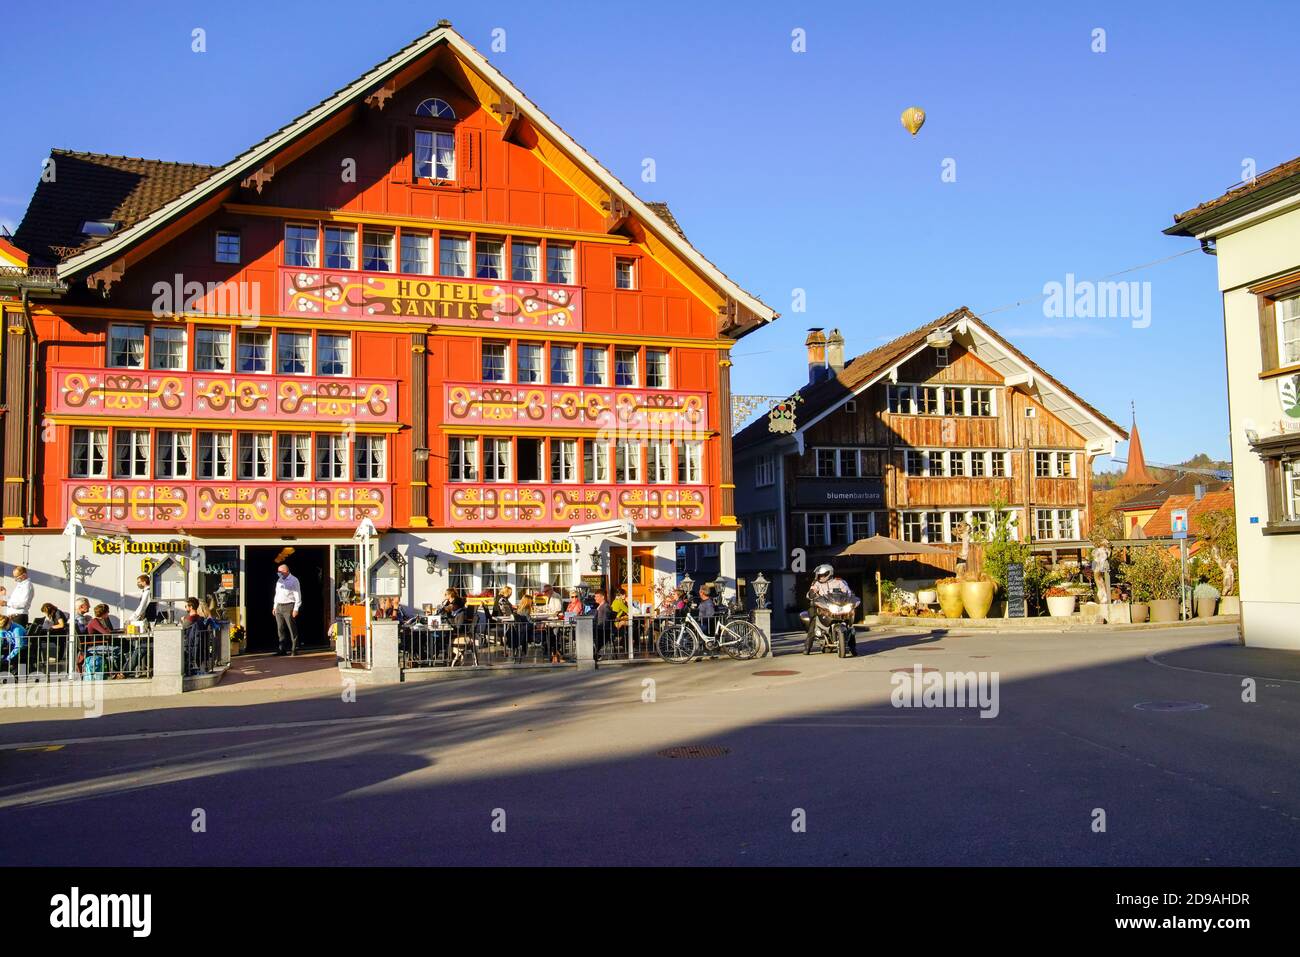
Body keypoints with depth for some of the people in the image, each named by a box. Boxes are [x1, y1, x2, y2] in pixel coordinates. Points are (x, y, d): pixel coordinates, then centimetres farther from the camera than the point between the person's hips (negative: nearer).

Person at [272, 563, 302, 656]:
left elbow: (297, 595, -9)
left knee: (292, 629, -5)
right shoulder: (279, 581, 16)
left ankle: (294, 650, -3)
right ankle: (282, 649, 13)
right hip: (279, 607, 7)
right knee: (280, 629, 8)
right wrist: (275, 607, 16)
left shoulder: (293, 581, -5)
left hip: (289, 607, -7)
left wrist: (296, 609, -15)